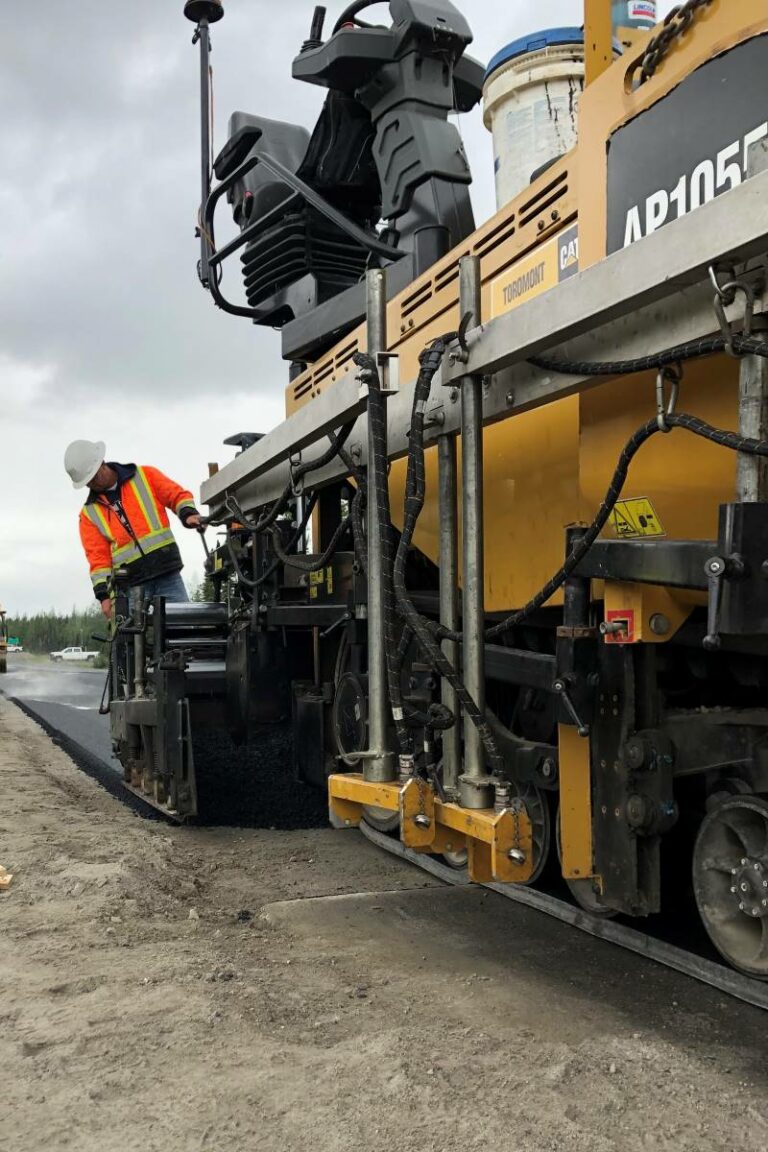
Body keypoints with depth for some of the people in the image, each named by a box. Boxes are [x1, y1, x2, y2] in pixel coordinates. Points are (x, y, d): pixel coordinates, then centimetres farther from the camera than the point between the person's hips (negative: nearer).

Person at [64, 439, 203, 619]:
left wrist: (188, 514, -15)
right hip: (132, 586, 1)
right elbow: (98, 557, 6)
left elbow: (178, 495, 7)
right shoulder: (89, 513, 11)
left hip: (168, 576, -1)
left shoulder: (145, 476, 9)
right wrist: (104, 594, -4)